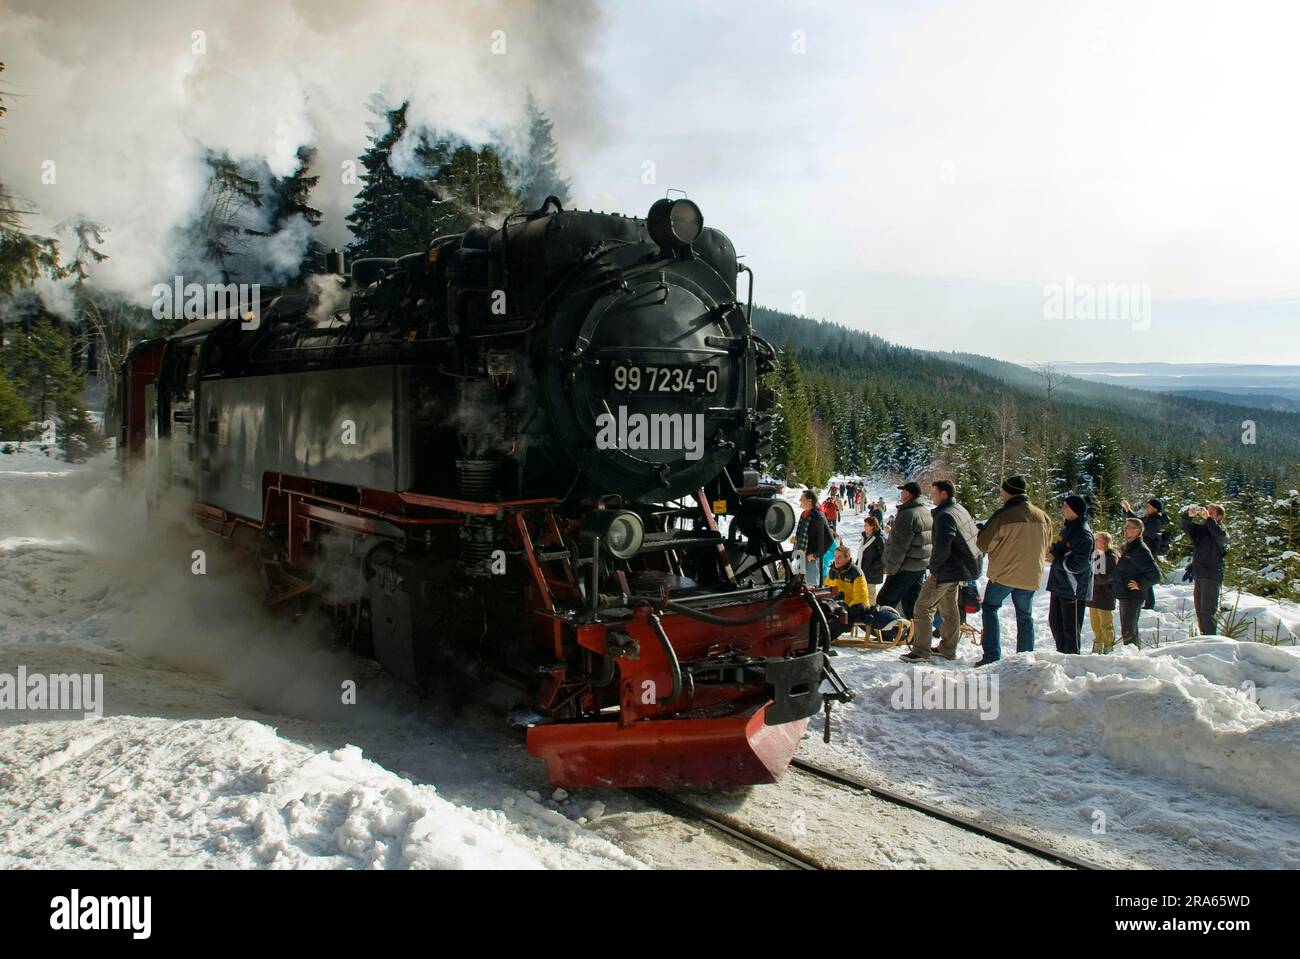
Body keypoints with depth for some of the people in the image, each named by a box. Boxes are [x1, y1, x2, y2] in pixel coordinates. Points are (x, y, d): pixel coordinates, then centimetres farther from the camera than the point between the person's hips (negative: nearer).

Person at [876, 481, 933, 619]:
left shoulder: (907, 514, -20)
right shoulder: (927, 513, 12)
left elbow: (899, 546, -22)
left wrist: (891, 567, -15)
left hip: (905, 567, -9)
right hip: (922, 566, 9)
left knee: (886, 601, -3)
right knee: (912, 601, 16)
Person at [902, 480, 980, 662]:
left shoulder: (945, 515, -20)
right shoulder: (961, 510, 11)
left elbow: (942, 546, -28)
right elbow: (976, 534, 21)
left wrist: (934, 568, -16)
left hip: (947, 570, -10)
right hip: (963, 567, 10)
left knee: (923, 607, -5)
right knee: (949, 608, 20)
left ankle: (920, 651, -6)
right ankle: (948, 648, 27)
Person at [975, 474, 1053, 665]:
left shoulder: (1003, 515, -16)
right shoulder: (1043, 517, 2)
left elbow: (984, 544, -10)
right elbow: (1045, 547, 14)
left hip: (1004, 573, -4)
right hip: (1031, 576, 4)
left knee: (990, 608, 10)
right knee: (1025, 616, 15)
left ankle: (992, 656, 0)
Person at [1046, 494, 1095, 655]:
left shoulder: (1083, 533, -18)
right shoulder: (1067, 528, 12)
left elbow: (1078, 564, -22)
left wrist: (1055, 559, -13)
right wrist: (1052, 550, 3)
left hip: (1074, 589, -10)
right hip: (1060, 586, 10)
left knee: (1071, 629, -3)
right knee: (1055, 622, 19)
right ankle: (1062, 653, 32)